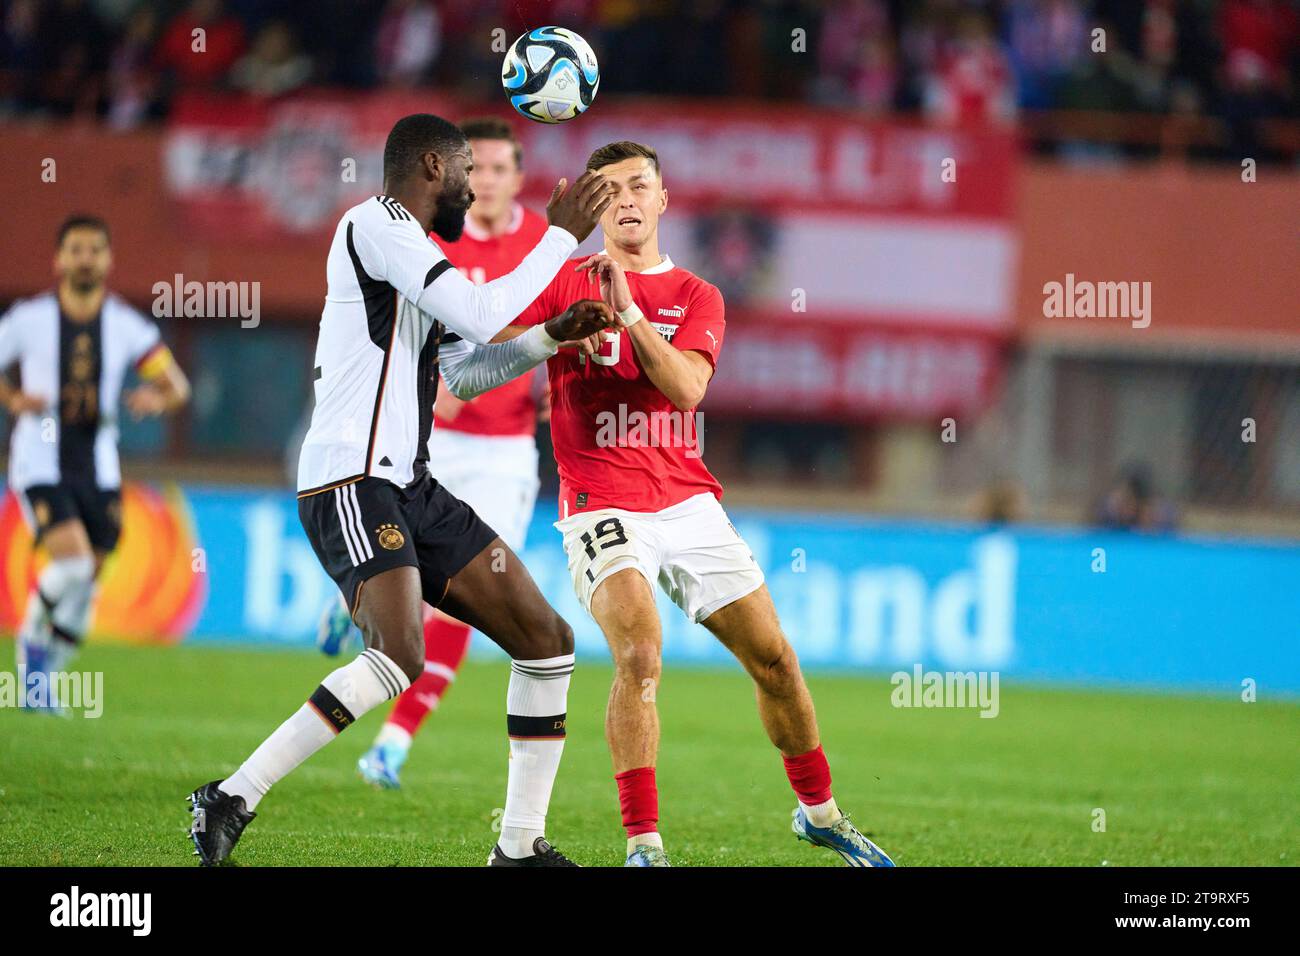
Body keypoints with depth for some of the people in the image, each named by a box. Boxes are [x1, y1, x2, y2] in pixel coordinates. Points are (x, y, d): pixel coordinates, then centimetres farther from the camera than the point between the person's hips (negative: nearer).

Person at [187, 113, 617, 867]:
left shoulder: (406, 245, 21)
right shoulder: (377, 223, -9)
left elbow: (464, 371, 32)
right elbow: (483, 317, -16)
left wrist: (552, 337, 20)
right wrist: (563, 236, -6)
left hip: (411, 489, 10)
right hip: (352, 484, -10)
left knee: (546, 639, 7)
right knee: (401, 654, -29)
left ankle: (521, 844, 11)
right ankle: (234, 799, -22)